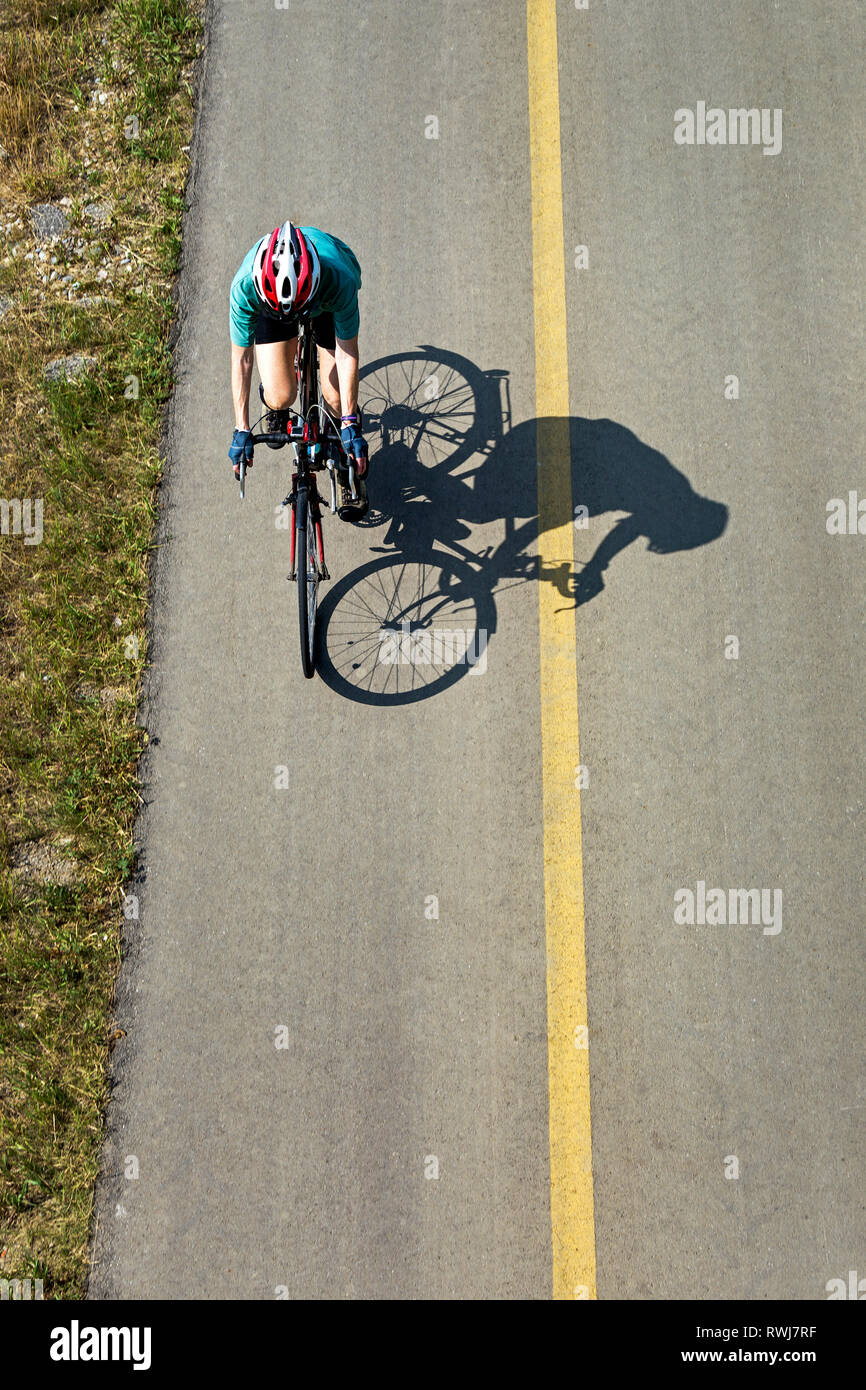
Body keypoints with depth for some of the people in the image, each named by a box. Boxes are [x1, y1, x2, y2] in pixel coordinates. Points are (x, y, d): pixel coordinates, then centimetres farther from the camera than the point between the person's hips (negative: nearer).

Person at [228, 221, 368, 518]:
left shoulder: (340, 280, -42)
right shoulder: (244, 286, -39)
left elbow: (347, 352, -30)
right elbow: (241, 359, -27)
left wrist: (350, 423, -27)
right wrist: (241, 430, -24)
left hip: (325, 301, -1)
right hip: (268, 303, 1)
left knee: (335, 396, -13)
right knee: (281, 397, -14)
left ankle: (353, 471, 13)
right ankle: (275, 406, 25)